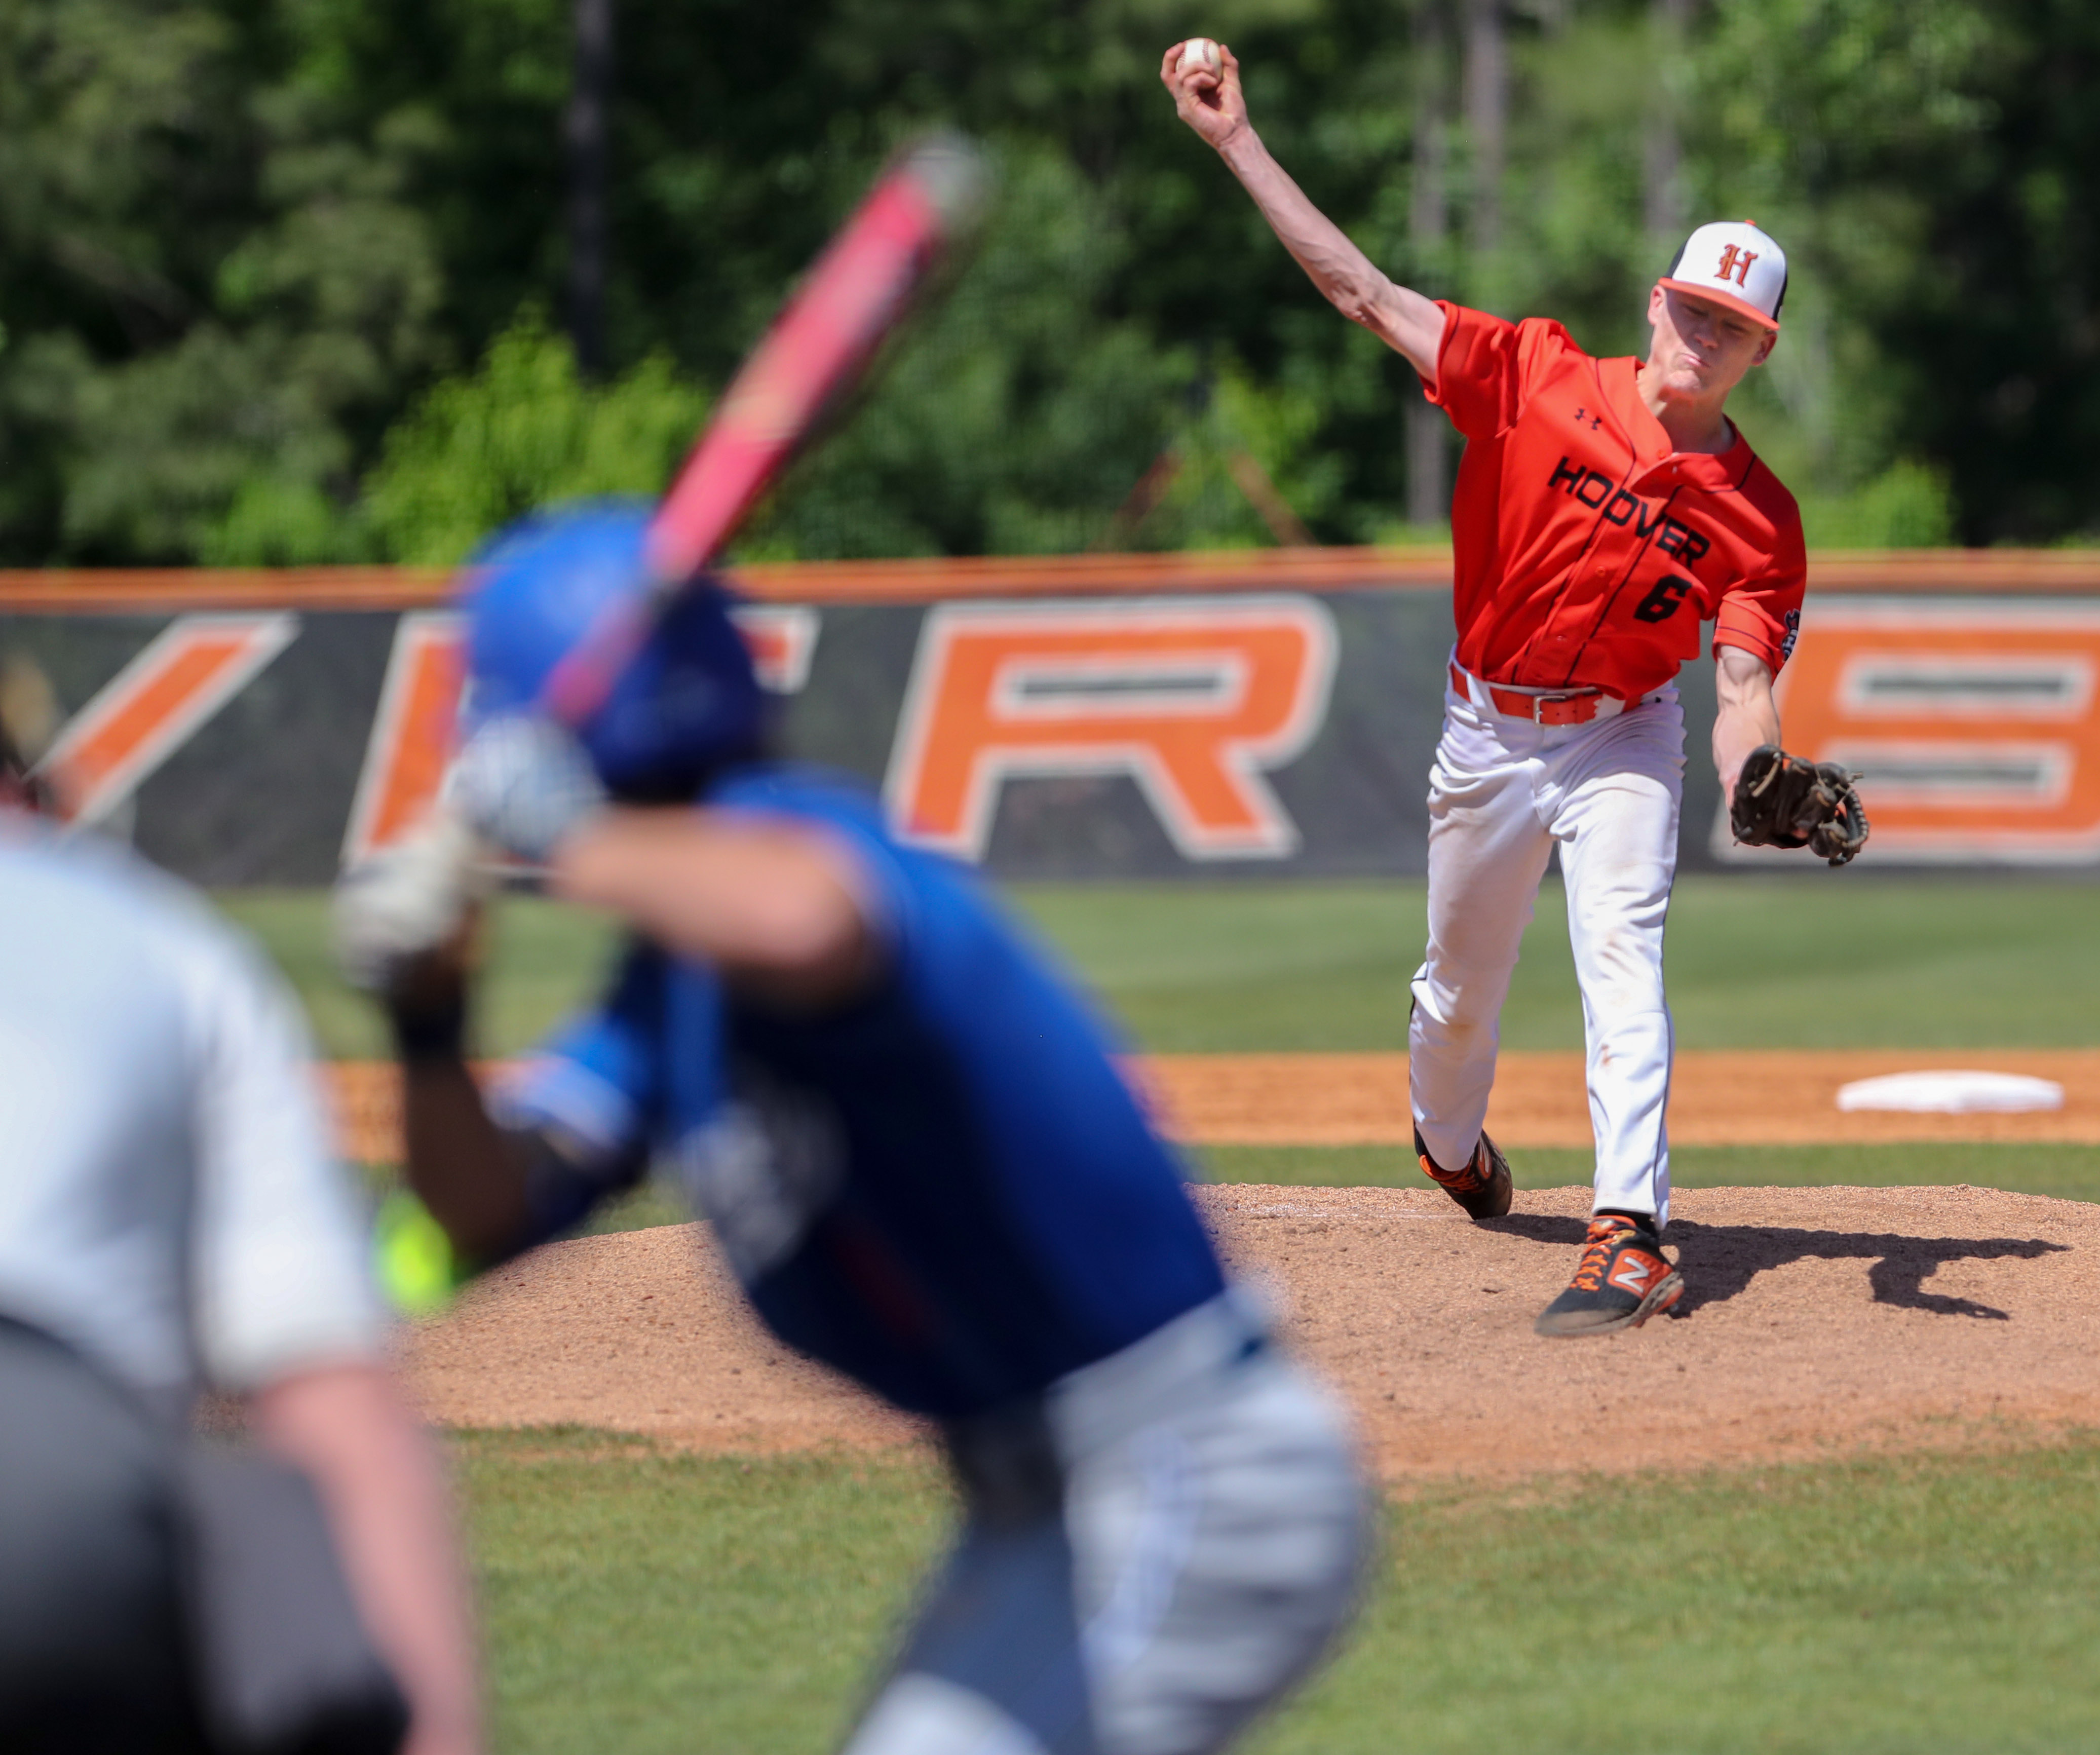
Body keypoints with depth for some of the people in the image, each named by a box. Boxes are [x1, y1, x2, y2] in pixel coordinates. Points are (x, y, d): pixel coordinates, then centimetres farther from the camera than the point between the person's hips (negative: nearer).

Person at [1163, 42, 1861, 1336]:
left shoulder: (1758, 518, -13)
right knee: (1462, 982, 15)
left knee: (1624, 967, -21)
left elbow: (1745, 688, -18)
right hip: (1489, 733, 2)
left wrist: (1757, 778, -42)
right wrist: (1237, 140, -18)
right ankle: (1448, 1140, 48)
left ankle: (1630, 1239, -29)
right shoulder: (1541, 382, -13)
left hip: (1623, 743, -1)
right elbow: (1365, 293, -14)